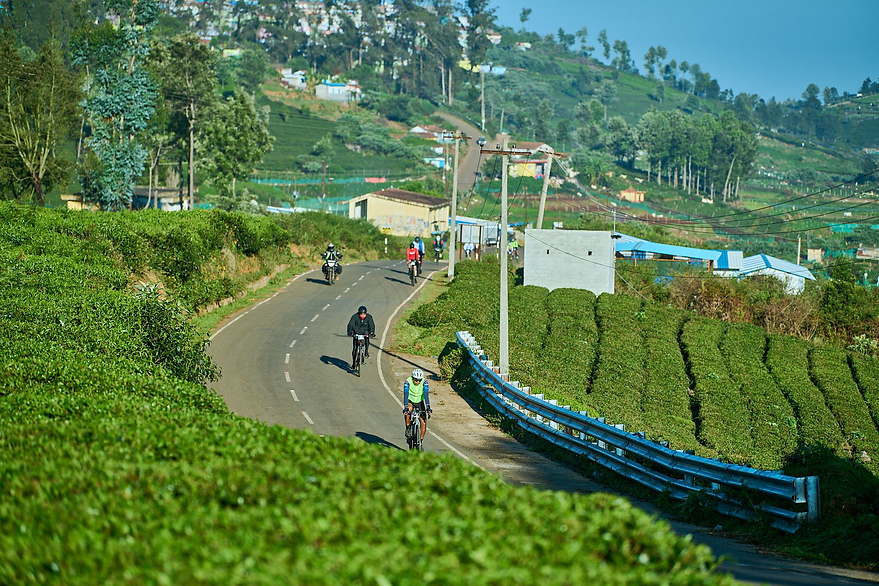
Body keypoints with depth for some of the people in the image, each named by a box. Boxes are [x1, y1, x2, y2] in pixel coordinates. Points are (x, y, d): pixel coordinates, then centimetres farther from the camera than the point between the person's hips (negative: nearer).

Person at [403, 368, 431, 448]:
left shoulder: (424, 382, -24)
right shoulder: (408, 382, -26)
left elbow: (426, 394, -33)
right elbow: (405, 394, -34)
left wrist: (428, 407, -45)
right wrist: (405, 407, -47)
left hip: (420, 401, 2)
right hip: (410, 400, -2)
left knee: (423, 423, -9)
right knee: (408, 410, -36)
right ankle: (407, 429, -15)